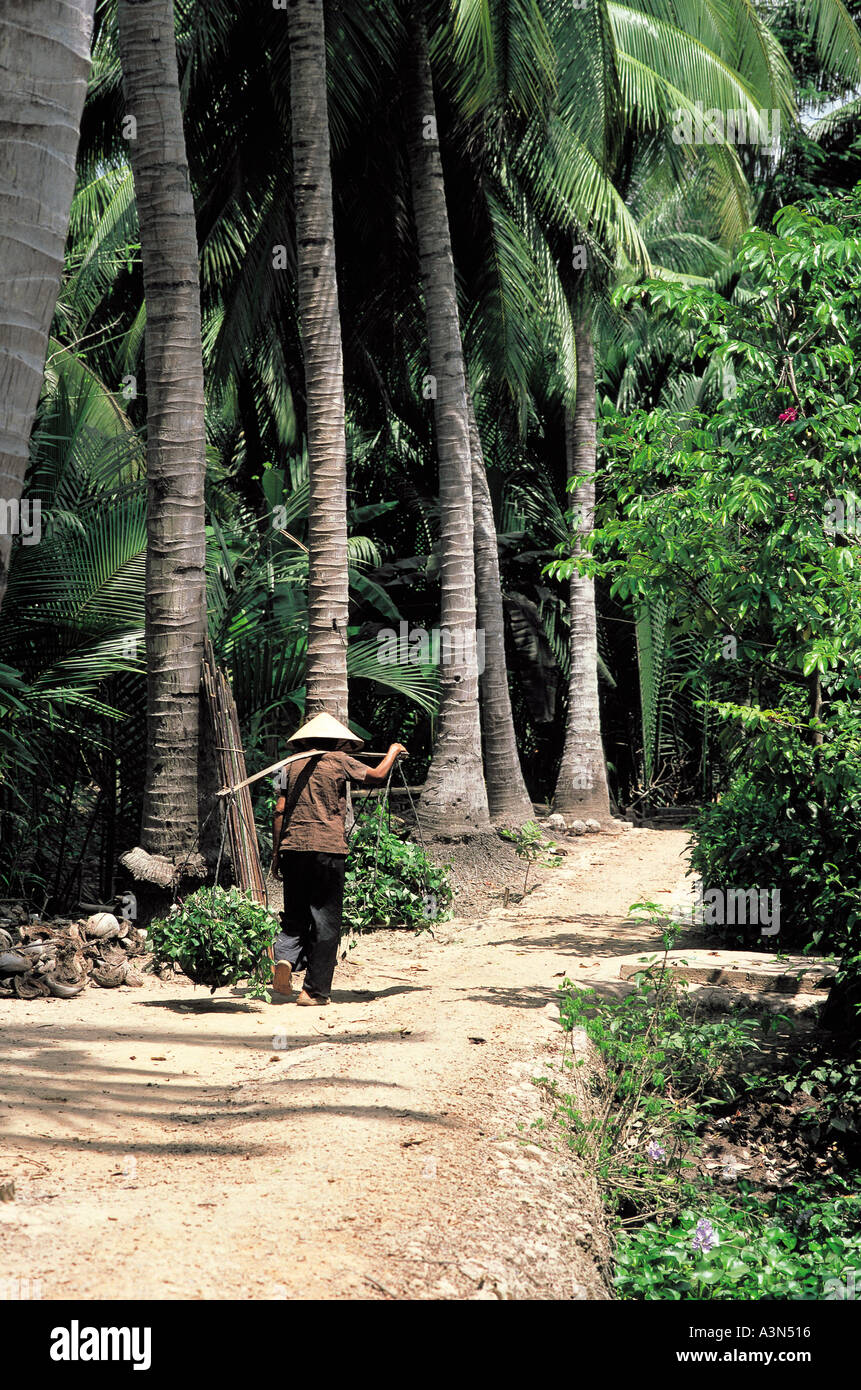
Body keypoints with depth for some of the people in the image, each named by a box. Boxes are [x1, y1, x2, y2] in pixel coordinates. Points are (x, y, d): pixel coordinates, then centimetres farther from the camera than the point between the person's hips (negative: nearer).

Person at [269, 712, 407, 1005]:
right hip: (327, 849, -4)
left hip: (292, 847, 4)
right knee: (325, 921, 3)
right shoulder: (339, 760, 2)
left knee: (294, 915, 14)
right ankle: (314, 990, 2)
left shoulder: (292, 764, 12)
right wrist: (393, 752, 16)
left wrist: (276, 851, 12)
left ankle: (285, 957, -14)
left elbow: (279, 811, 8)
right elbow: (376, 776, -3)